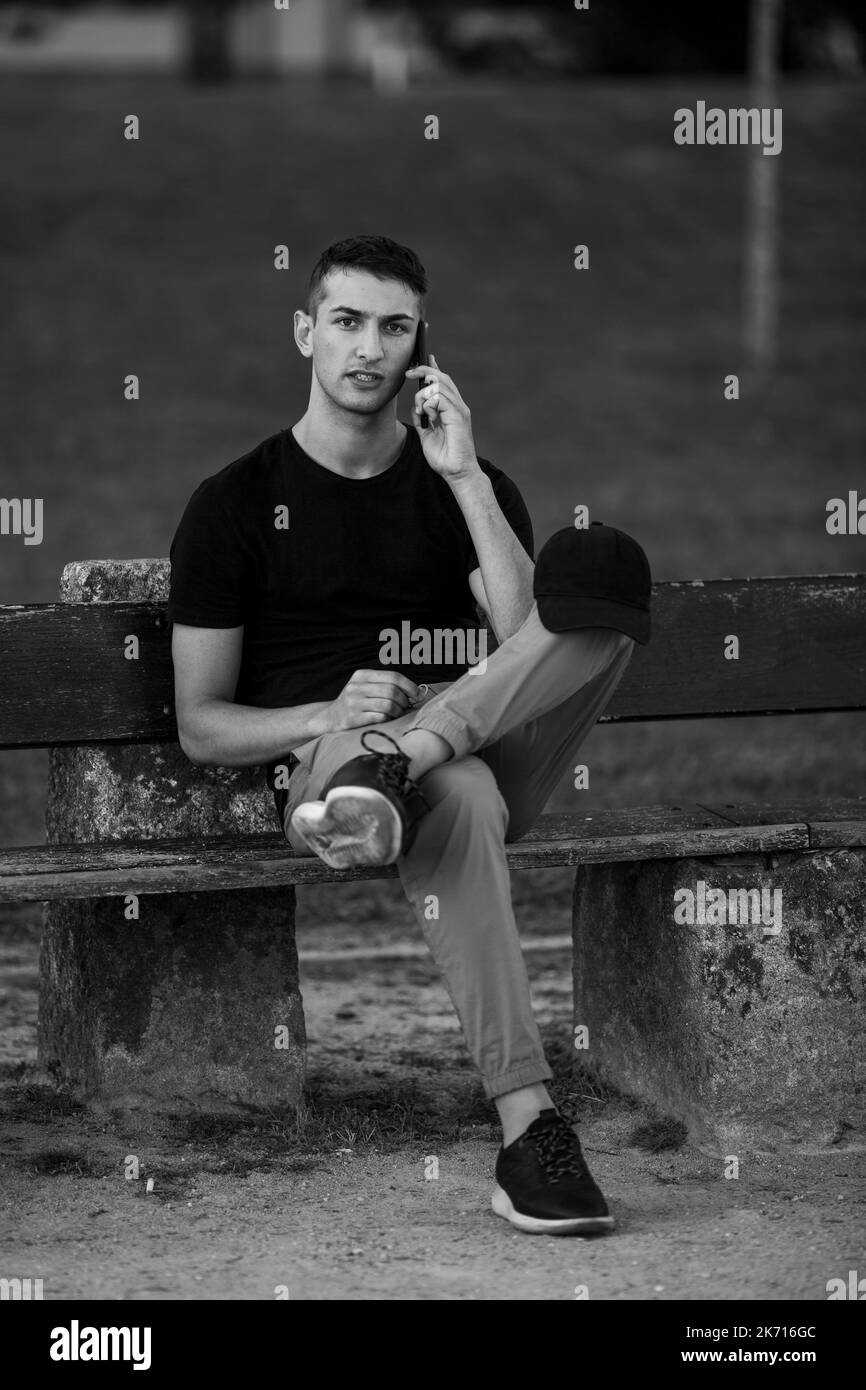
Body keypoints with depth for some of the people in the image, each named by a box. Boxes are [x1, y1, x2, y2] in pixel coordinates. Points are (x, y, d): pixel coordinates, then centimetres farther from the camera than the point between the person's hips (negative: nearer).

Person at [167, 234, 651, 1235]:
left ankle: (398, 765, -40)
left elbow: (534, 641, -2)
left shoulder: (462, 485, 18)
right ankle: (528, 1130, -52)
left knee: (602, 563, -24)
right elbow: (200, 727, 6)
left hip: (484, 744, 3)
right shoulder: (235, 504, 11)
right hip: (315, 763, -3)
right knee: (457, 798, -42)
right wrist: (327, 717, -15)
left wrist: (467, 479, -6)